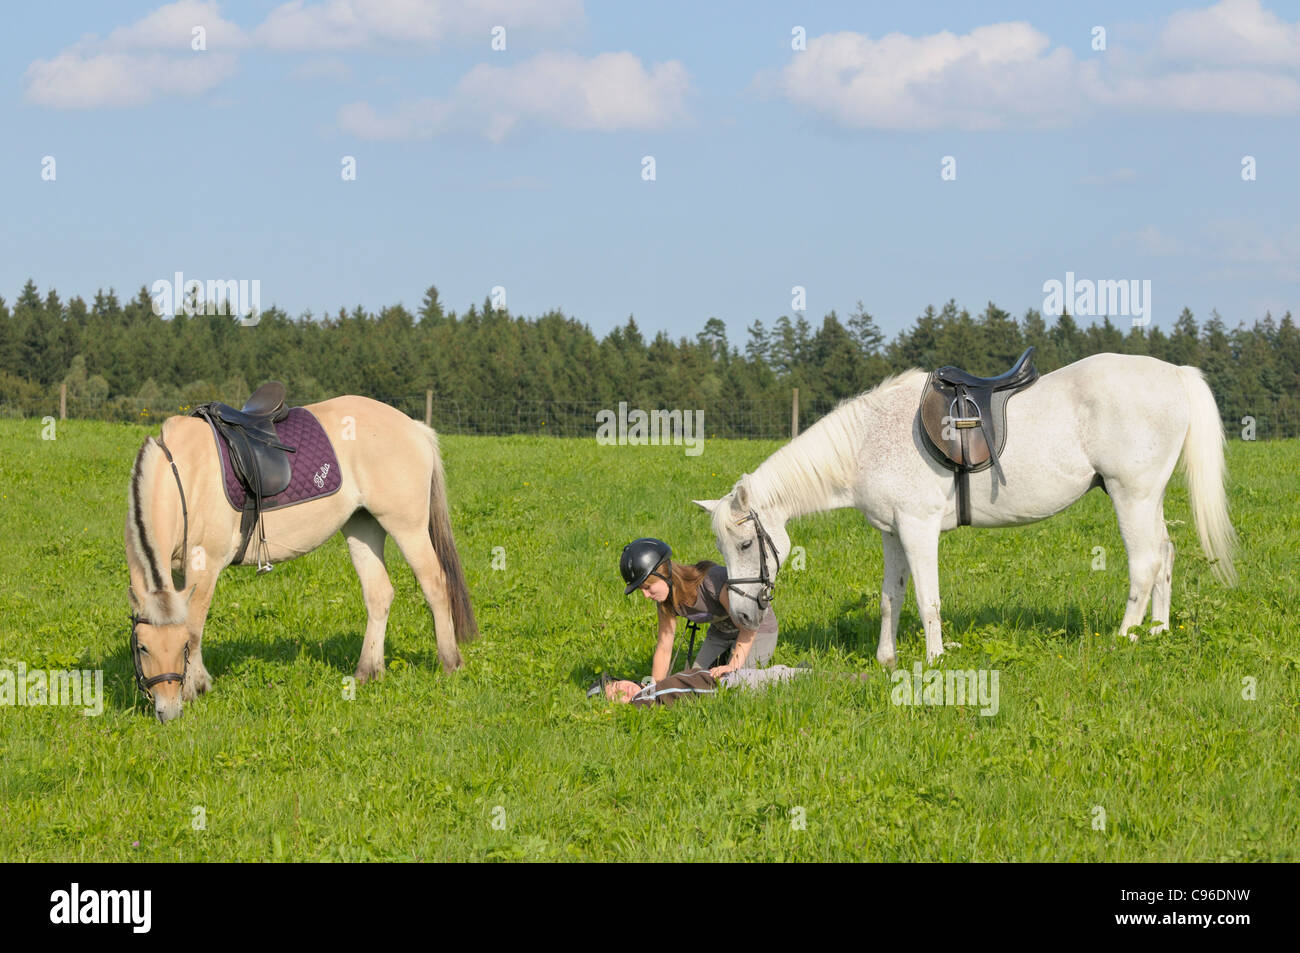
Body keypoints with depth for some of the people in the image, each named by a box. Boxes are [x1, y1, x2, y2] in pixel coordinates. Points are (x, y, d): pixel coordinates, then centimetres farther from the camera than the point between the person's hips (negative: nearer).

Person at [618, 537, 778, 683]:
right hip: (721, 632, 6)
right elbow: (664, 648, -6)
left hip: (759, 628, -6)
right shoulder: (666, 600, -15)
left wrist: (734, 666, -41)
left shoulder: (712, 579, -37)